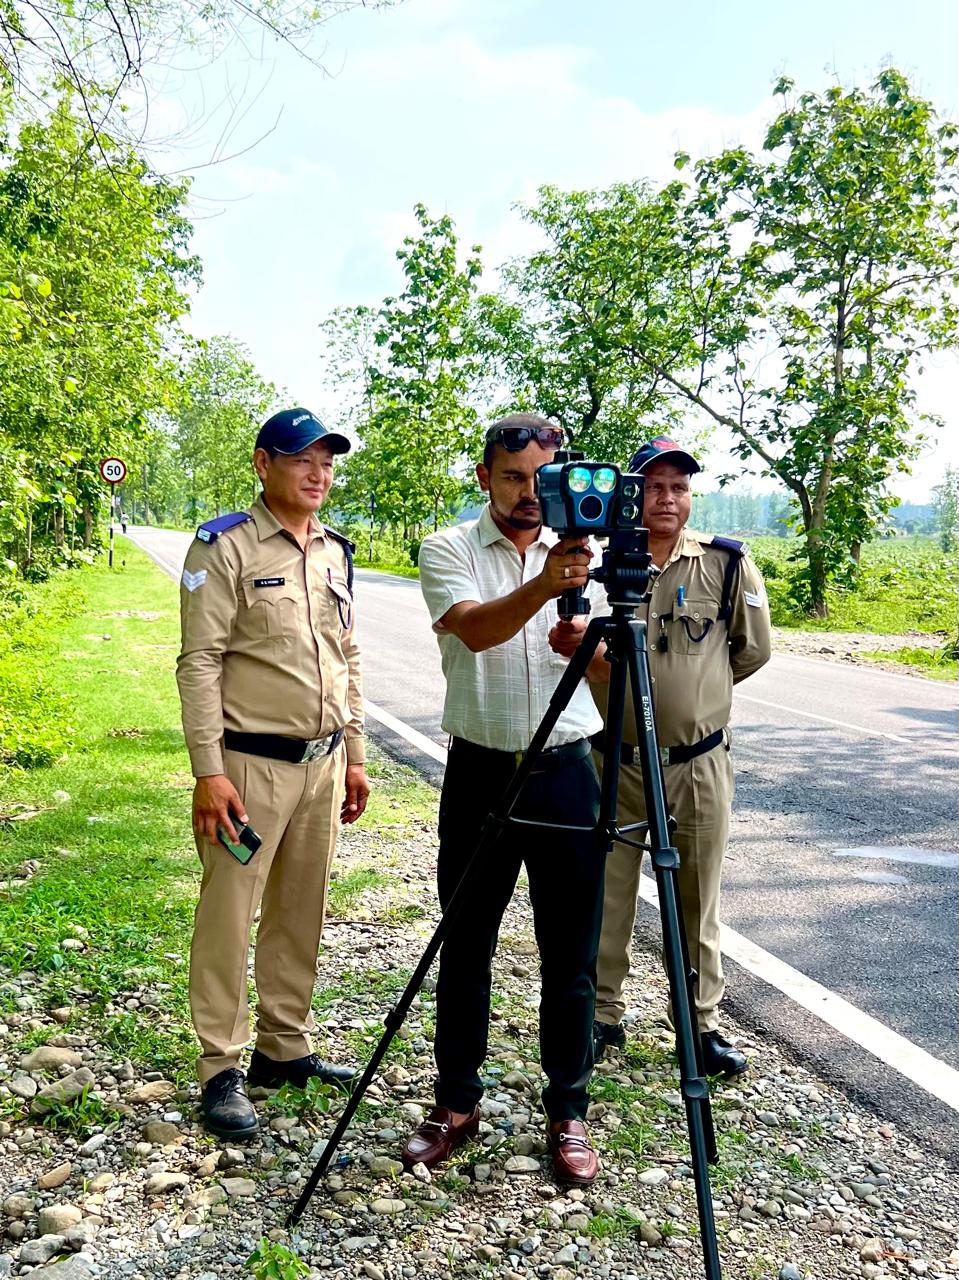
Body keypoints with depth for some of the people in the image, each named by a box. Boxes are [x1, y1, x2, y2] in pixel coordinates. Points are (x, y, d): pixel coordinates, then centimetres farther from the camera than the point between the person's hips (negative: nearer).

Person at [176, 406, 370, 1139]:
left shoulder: (336, 553, 13)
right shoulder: (225, 547, -8)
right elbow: (200, 662, -13)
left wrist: (354, 757, 15)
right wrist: (208, 771, -17)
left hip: (323, 762, 7)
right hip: (251, 762, -6)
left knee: (302, 912, 14)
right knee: (230, 914, 0)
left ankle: (286, 1047, 28)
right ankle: (221, 1070, 12)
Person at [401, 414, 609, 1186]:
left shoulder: (585, 550, 4)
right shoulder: (448, 550, -1)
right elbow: (474, 629, -21)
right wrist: (545, 585, -39)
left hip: (567, 772, 1)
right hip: (480, 772, -1)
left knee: (571, 956, 7)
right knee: (466, 946, 11)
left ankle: (569, 1113, 24)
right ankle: (457, 1103, 29)